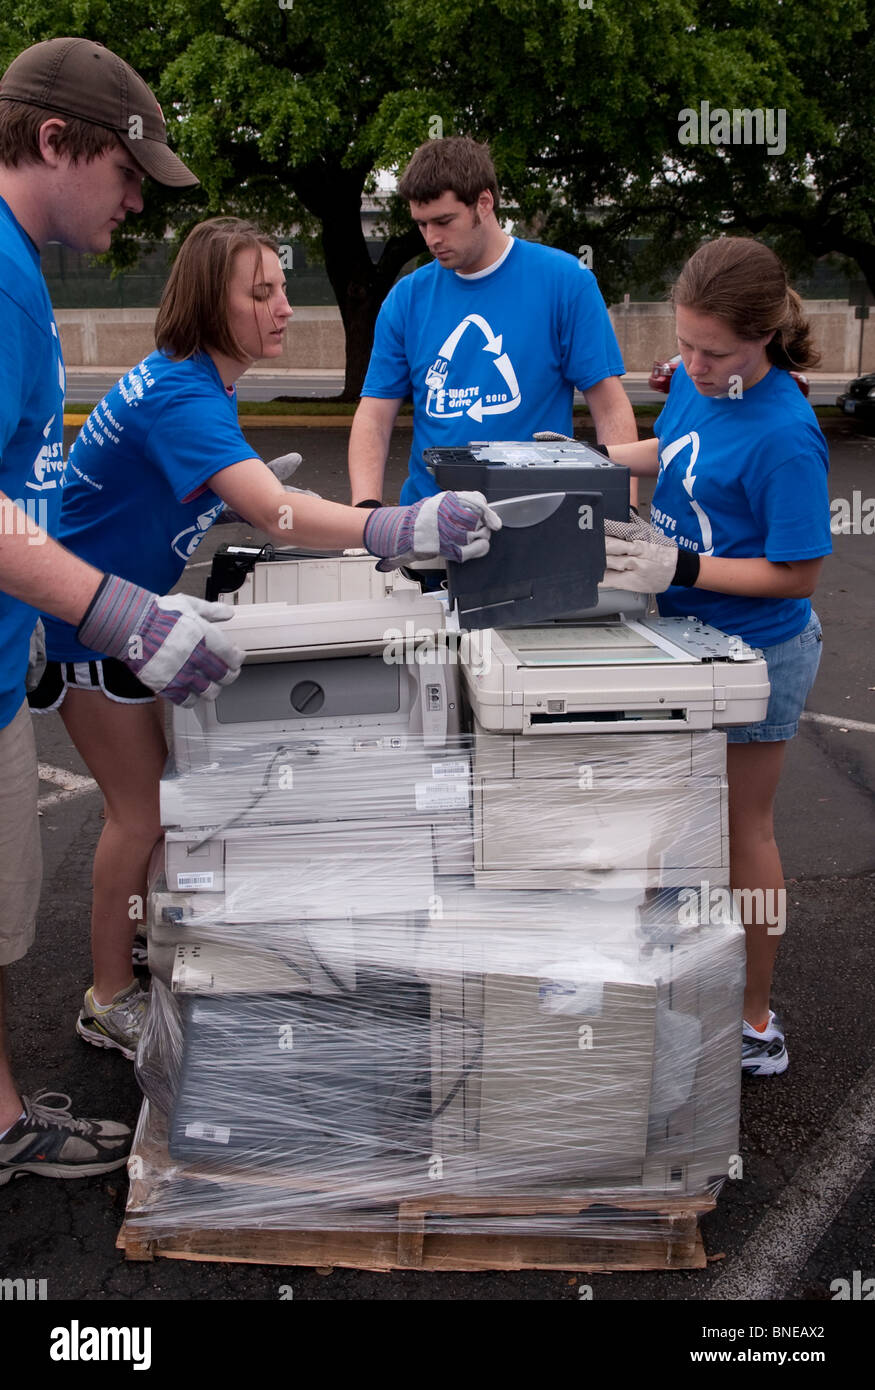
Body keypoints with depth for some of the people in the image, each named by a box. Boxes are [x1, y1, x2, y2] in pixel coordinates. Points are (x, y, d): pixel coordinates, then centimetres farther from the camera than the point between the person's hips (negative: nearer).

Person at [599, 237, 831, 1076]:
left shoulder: (783, 436, -25)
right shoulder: (694, 382, -3)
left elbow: (797, 574, -23)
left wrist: (678, 567, -28)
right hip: (692, 636, 8)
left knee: (741, 828, 6)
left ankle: (754, 1026, 24)